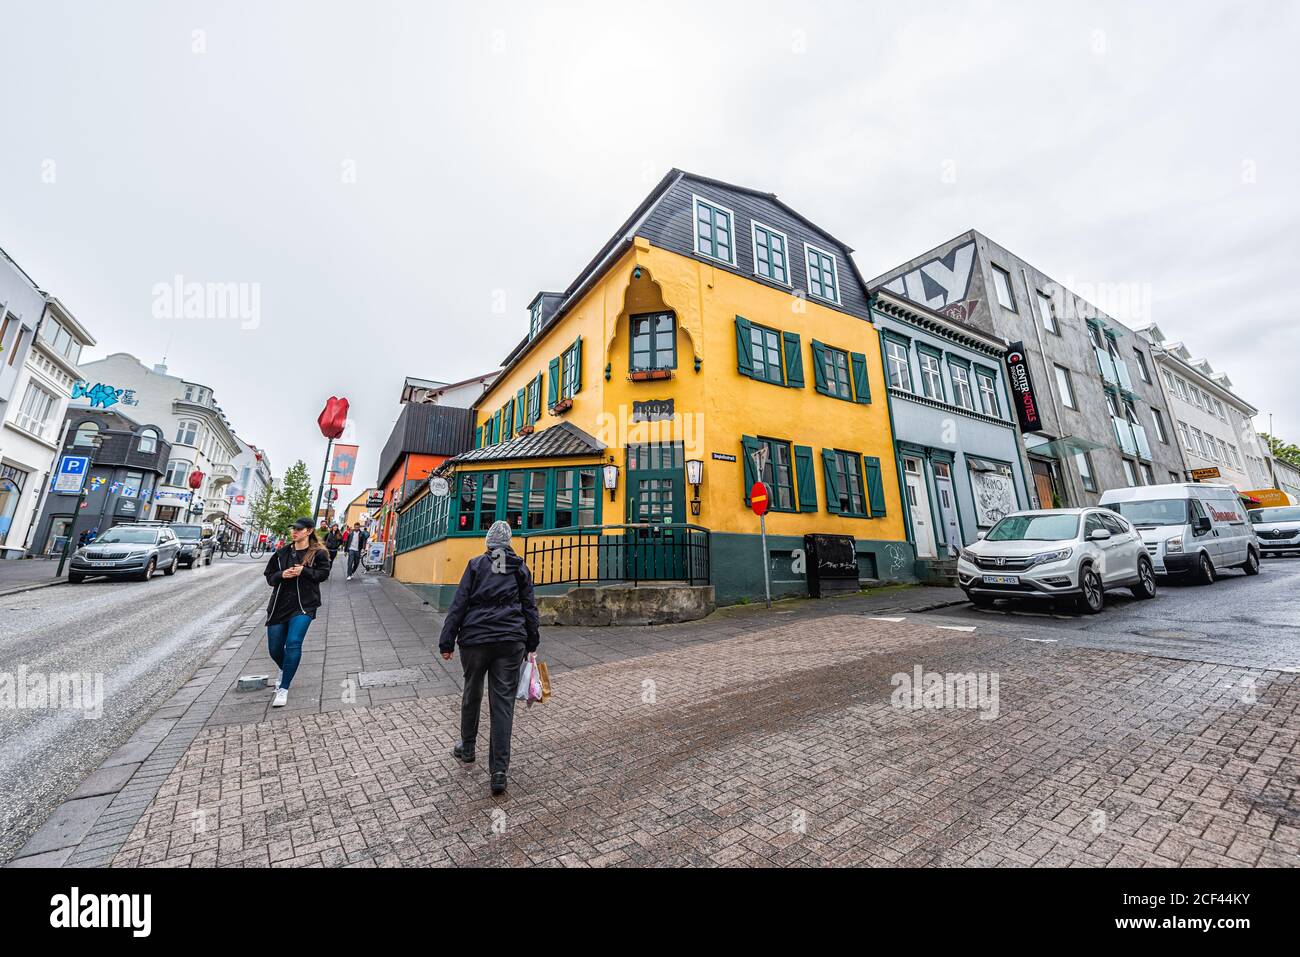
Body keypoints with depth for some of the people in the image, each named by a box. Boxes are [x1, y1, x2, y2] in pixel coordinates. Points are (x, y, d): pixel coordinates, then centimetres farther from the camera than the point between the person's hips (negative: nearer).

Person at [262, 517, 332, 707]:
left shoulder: (318, 553, -3)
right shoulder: (282, 553, 6)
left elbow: (323, 573, -5)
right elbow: (269, 576, 10)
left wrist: (303, 571, -18)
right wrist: (281, 575, -11)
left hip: (304, 605, -4)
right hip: (279, 604, 4)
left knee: (293, 643, -17)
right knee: (274, 648, 12)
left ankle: (283, 689, -6)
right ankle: (285, 670, 45)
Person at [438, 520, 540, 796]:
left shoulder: (476, 564, 1)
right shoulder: (521, 568, 6)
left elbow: (459, 604, -2)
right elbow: (530, 608, 9)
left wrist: (447, 641, 3)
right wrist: (531, 643, 17)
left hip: (475, 639, 0)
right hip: (511, 641, 1)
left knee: (472, 695, 21)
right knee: (503, 703, 5)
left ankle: (467, 749, 41)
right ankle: (499, 771, 6)